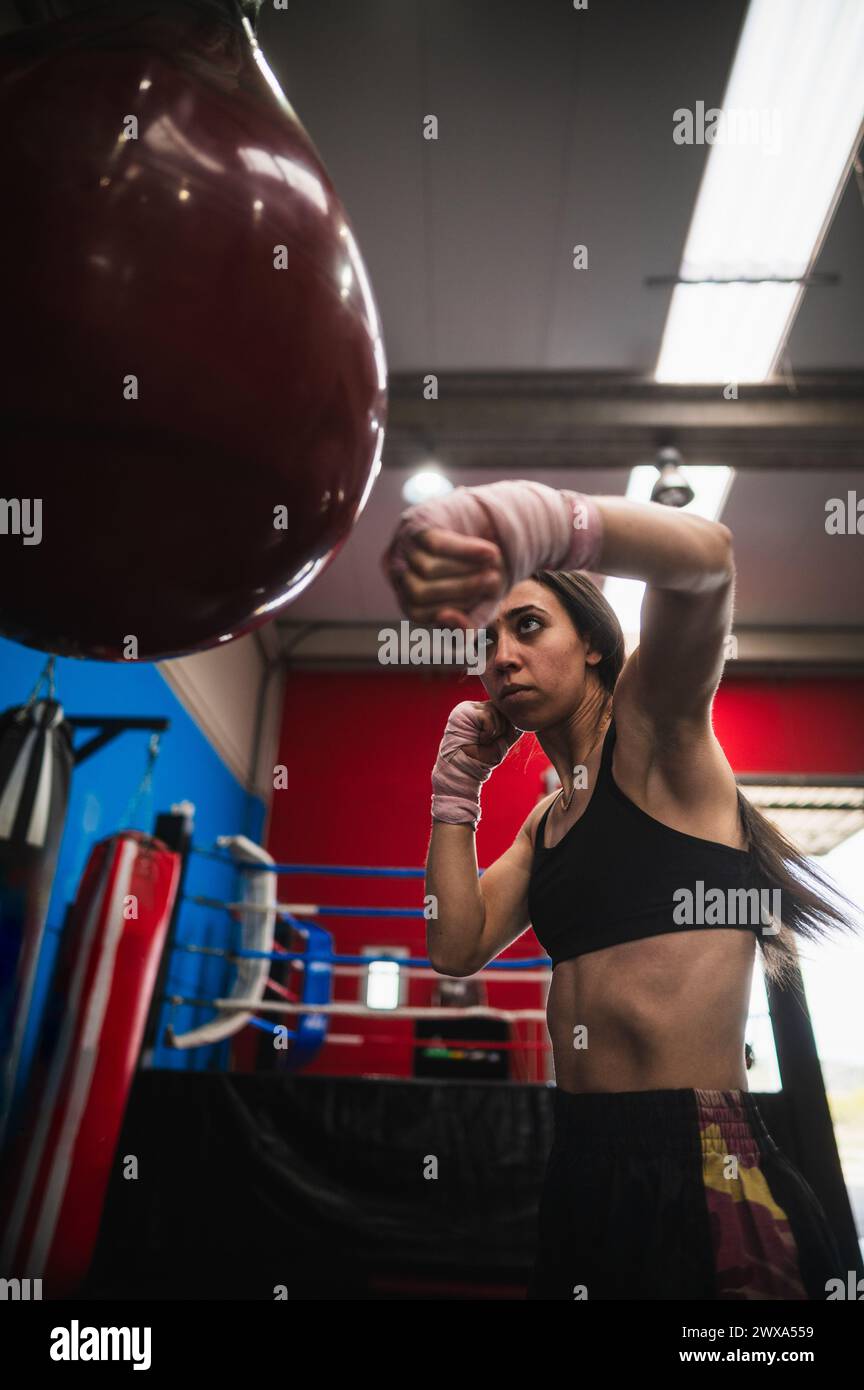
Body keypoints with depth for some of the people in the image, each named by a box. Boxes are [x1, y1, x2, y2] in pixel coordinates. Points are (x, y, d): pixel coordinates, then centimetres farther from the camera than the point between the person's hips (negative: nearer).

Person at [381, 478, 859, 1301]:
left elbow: (703, 555, -28)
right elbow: (457, 947, 4)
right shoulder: (547, 819, 12)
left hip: (707, 1173, -8)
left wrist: (529, 522, -46)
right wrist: (456, 785, 5)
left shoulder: (656, 731, -9)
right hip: (582, 1164, 8)